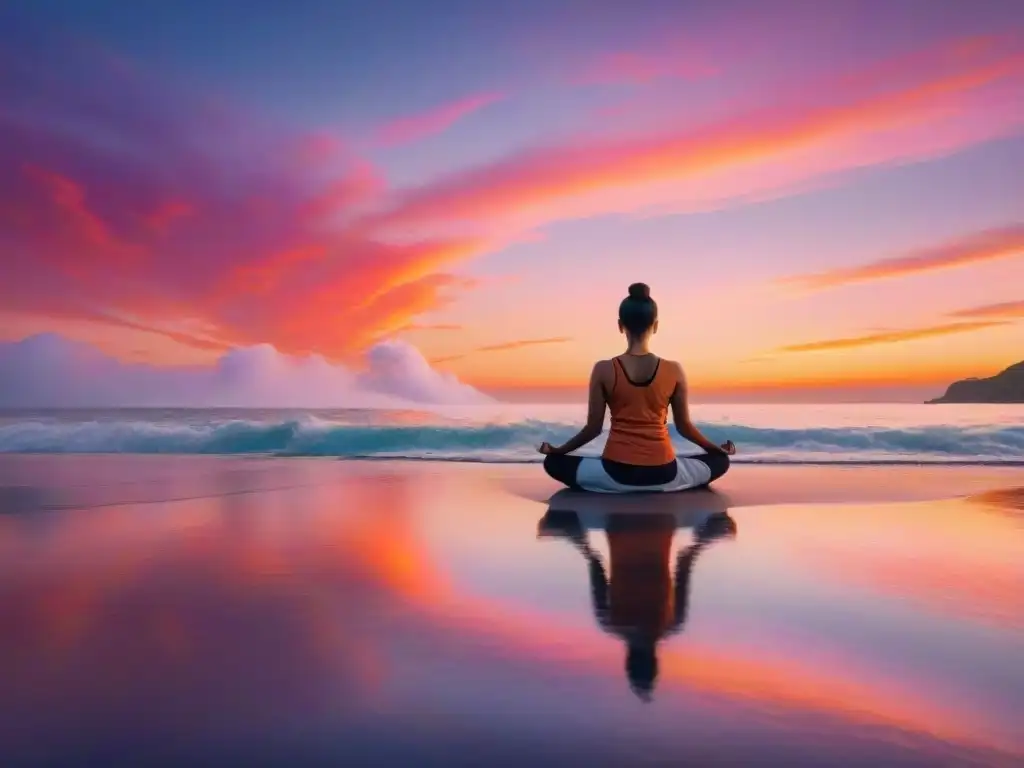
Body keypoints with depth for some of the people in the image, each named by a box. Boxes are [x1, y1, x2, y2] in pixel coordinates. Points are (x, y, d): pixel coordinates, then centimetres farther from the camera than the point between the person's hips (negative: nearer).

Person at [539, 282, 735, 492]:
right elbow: (684, 426, 5)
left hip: (617, 473, -1)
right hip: (662, 474, 2)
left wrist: (557, 449, 17)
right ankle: (664, 487, 14)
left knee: (553, 462, 21)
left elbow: (594, 427, -1)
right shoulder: (674, 370, -5)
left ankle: (618, 488, 11)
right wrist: (718, 448, 25)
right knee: (720, 460, 28)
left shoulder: (604, 370, -7)